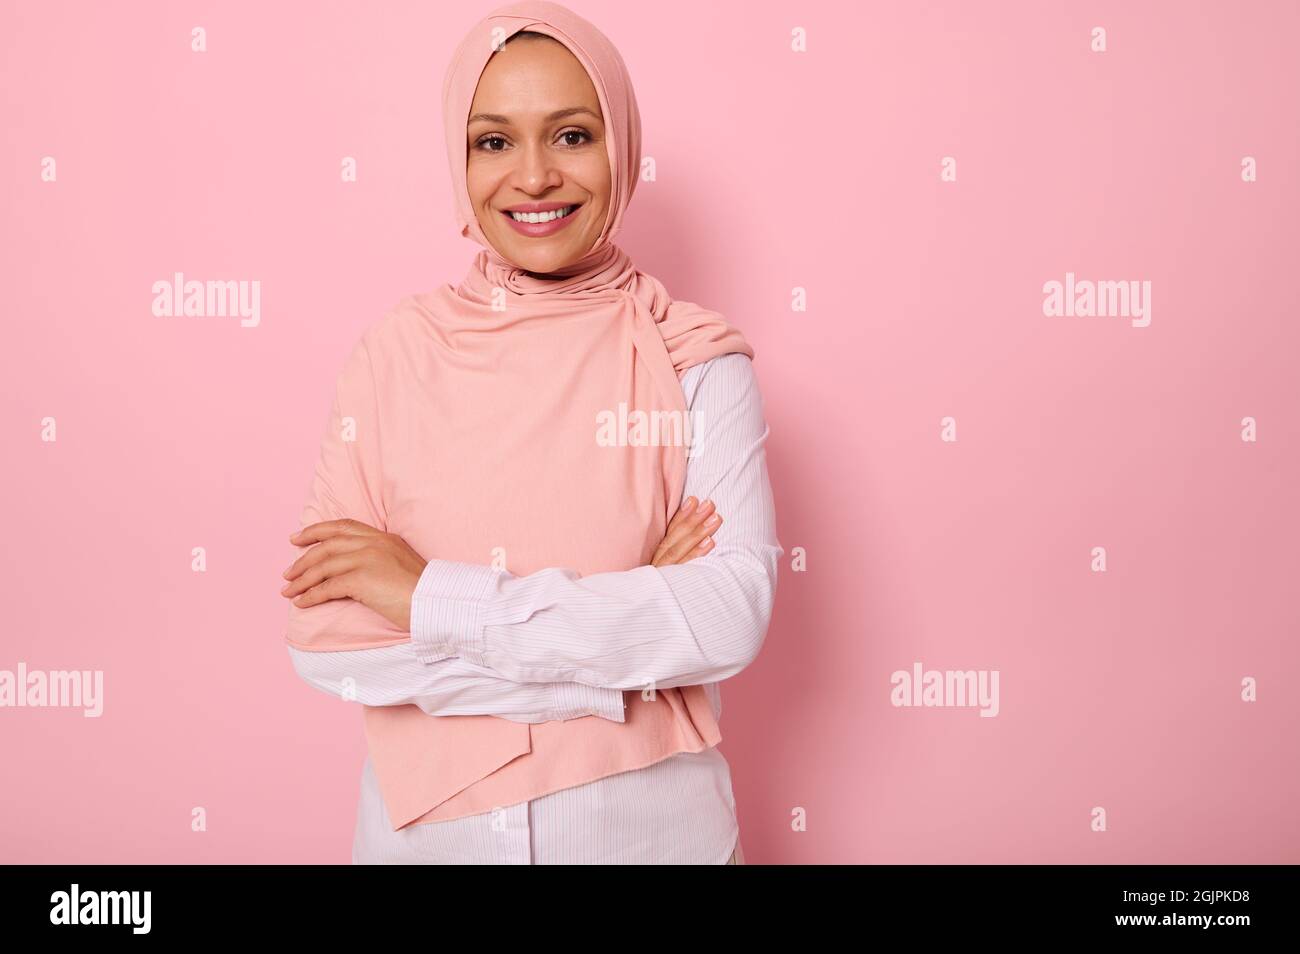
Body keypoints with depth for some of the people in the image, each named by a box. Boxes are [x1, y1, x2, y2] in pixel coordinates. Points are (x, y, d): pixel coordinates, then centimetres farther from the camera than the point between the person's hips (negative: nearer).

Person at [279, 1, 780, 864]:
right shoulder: (398, 355, -6)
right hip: (426, 820, 1)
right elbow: (327, 642, -13)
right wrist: (622, 626, -18)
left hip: (649, 822, -1)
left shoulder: (697, 359, -9)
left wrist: (437, 597, -21)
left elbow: (736, 609, -20)